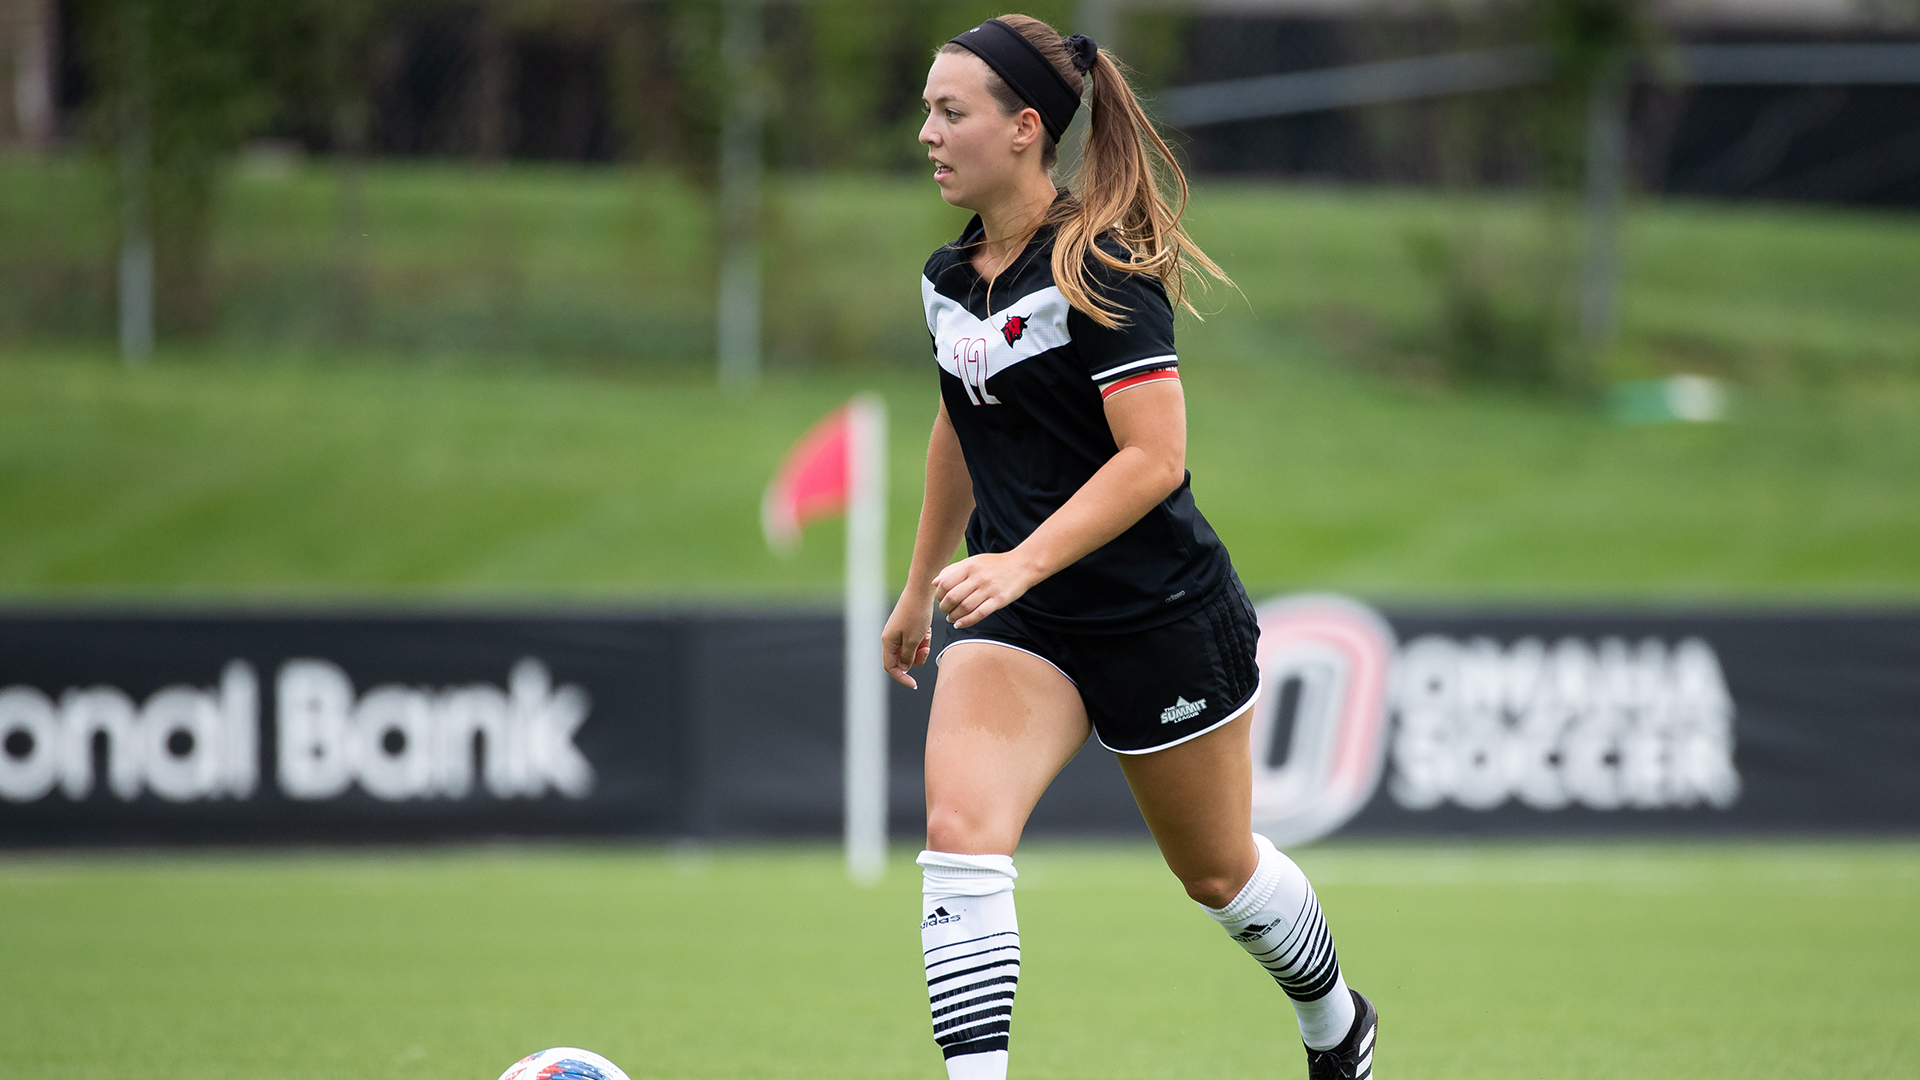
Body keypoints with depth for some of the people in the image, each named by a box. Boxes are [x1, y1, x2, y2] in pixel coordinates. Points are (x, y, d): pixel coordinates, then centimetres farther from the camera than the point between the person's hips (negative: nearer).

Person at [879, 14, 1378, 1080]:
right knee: (959, 829, -21)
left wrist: (1019, 564, -33)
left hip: (1162, 615, -5)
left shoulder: (1102, 266, -19)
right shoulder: (948, 278, 4)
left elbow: (1154, 457, -24)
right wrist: (921, 586, 28)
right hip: (1015, 617, 5)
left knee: (1218, 871, 14)